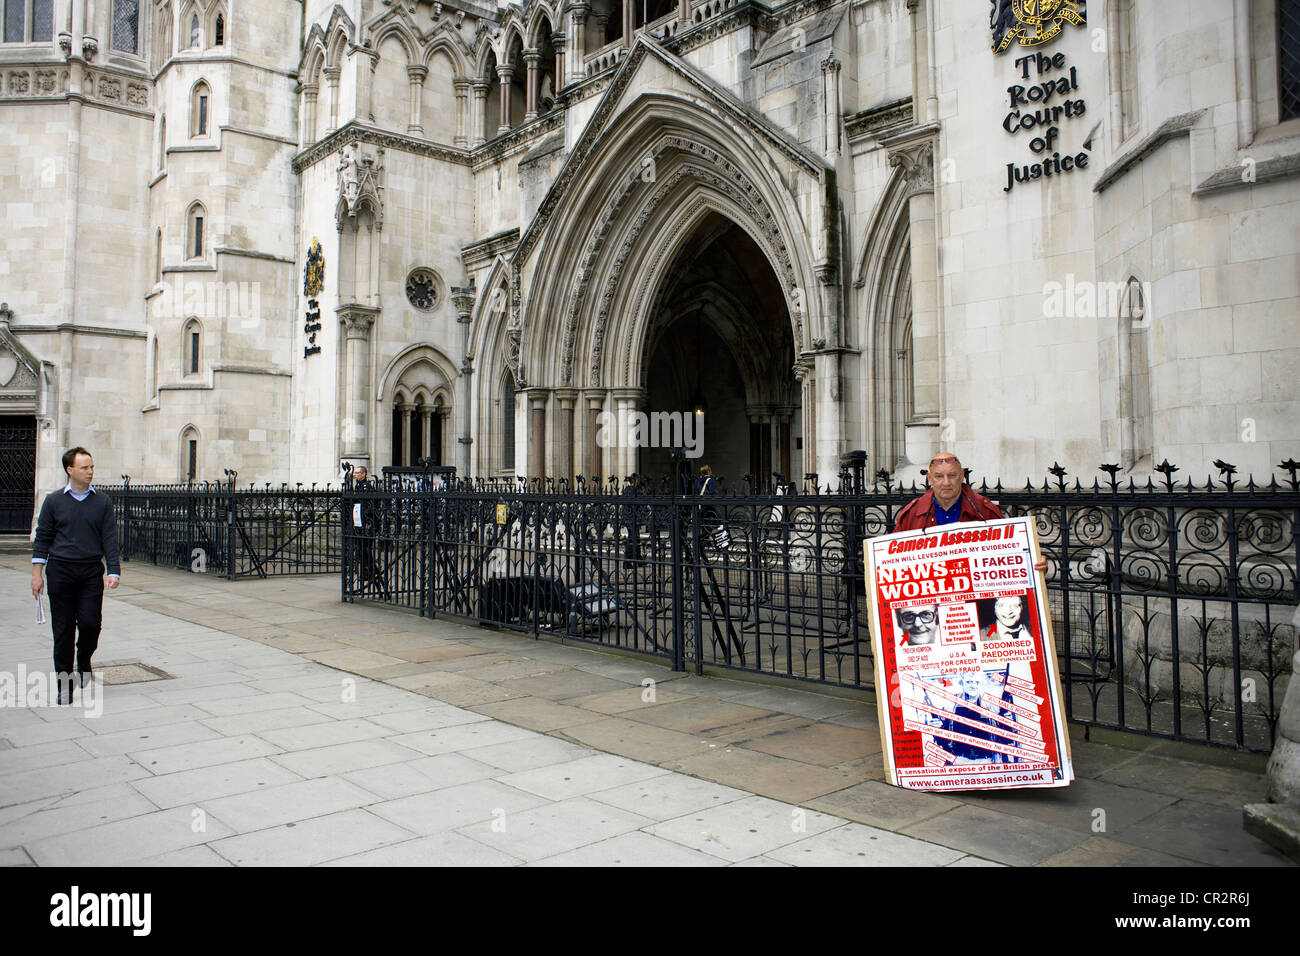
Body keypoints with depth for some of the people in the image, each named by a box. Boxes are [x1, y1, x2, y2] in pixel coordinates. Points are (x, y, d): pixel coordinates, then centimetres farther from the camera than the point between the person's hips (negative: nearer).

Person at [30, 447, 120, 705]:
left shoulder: (102, 502, 5)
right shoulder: (54, 501, 4)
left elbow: (109, 538, 4)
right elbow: (42, 538, 7)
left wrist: (114, 571, -5)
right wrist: (37, 573, 1)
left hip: (91, 572, 0)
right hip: (60, 571, 0)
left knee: (91, 623, -7)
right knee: (63, 629, 2)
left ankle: (84, 661, 23)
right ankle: (64, 684, 12)